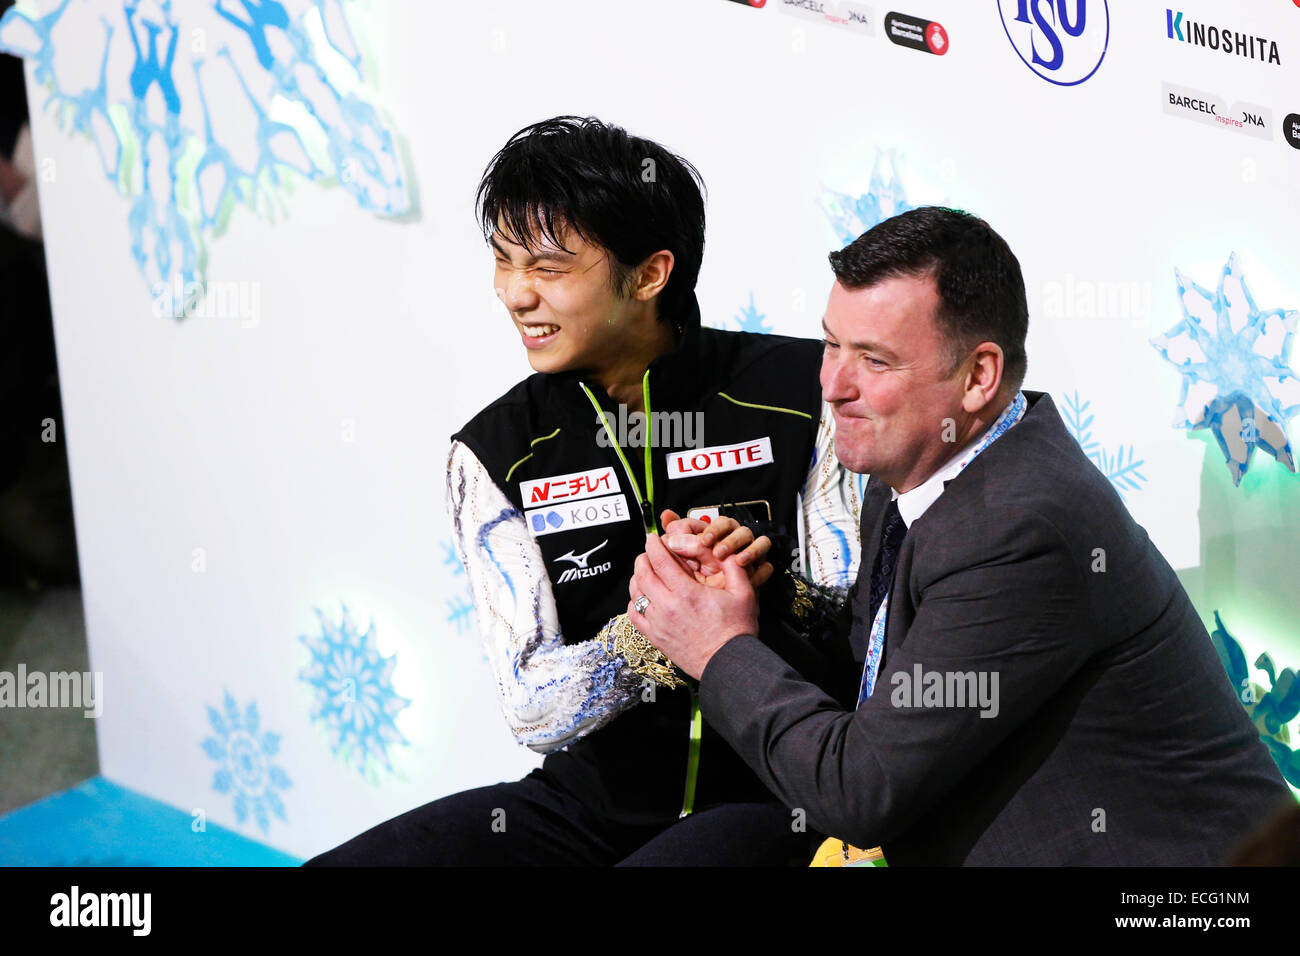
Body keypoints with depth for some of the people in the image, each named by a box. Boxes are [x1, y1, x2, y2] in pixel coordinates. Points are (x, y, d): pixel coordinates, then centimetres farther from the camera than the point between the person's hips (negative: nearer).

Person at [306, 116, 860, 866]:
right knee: (332, 865, -14)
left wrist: (771, 596, -26)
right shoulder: (496, 455, -1)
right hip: (597, 799, 3)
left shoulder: (804, 394, -7)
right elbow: (533, 711, -8)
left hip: (781, 803, -2)